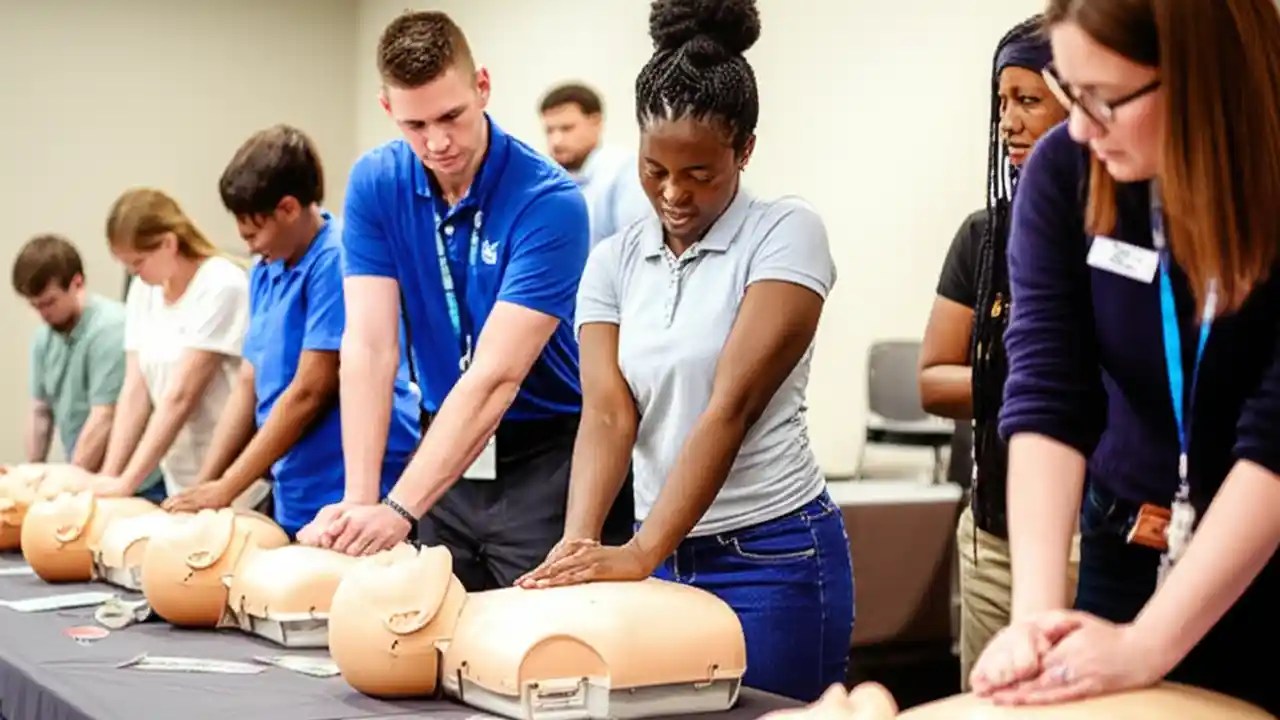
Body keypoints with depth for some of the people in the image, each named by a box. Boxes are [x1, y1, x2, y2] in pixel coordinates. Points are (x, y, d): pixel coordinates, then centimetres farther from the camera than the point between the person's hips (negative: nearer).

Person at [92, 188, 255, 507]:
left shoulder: (222, 286, -14)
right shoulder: (143, 291, 7)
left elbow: (181, 396, -17)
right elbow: (135, 390, 3)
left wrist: (127, 482, -17)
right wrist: (108, 475, -6)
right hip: (179, 485, 6)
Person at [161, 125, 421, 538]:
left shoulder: (338, 261, -16)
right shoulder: (264, 271, 11)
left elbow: (309, 393, -17)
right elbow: (248, 386, 14)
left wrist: (224, 490, -9)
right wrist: (203, 486, 5)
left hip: (348, 498, -8)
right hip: (294, 501, 8)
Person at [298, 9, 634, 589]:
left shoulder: (549, 202, -21)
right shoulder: (374, 185, -6)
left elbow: (495, 376, -26)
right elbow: (369, 347, -13)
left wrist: (399, 509, -33)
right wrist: (359, 497, -24)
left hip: (549, 460, -4)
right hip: (449, 446, 4)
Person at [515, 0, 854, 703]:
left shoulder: (785, 234, -9)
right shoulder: (613, 260, 4)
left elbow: (733, 406, -18)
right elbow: (607, 414, -7)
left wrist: (642, 553, -25)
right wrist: (578, 545, -23)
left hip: (772, 557, -4)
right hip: (660, 556, 4)